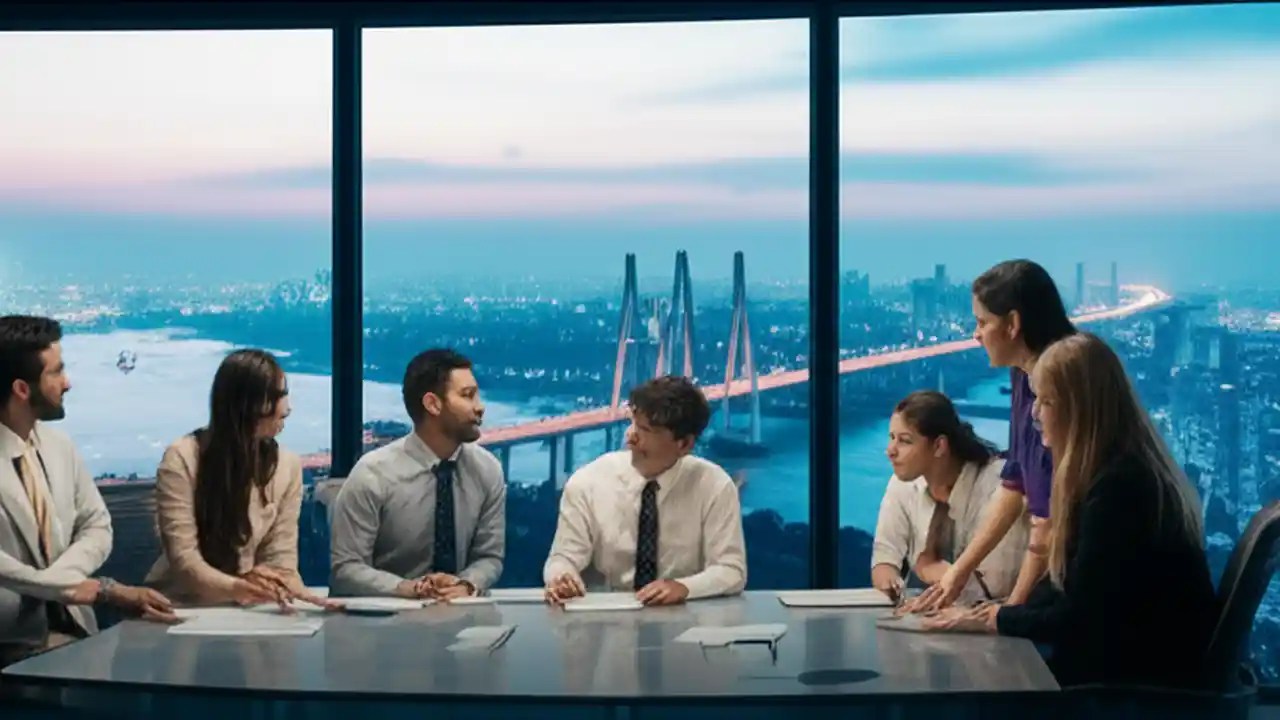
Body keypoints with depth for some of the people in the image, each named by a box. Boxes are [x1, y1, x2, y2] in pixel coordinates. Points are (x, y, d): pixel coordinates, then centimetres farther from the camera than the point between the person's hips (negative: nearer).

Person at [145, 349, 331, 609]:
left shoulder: (288, 465, 0)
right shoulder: (182, 458, -11)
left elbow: (280, 554, -1)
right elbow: (182, 557, -16)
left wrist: (286, 583, -24)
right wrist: (238, 587, -34)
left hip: (244, 609, 3)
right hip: (183, 605, -3)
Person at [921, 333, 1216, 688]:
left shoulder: (1118, 485, -23)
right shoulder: (1115, 470, 8)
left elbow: (1078, 619, -19)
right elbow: (1065, 582, 12)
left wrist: (989, 619, -7)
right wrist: (1002, 613, -2)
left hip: (1156, 675, -8)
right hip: (1141, 655, 8)